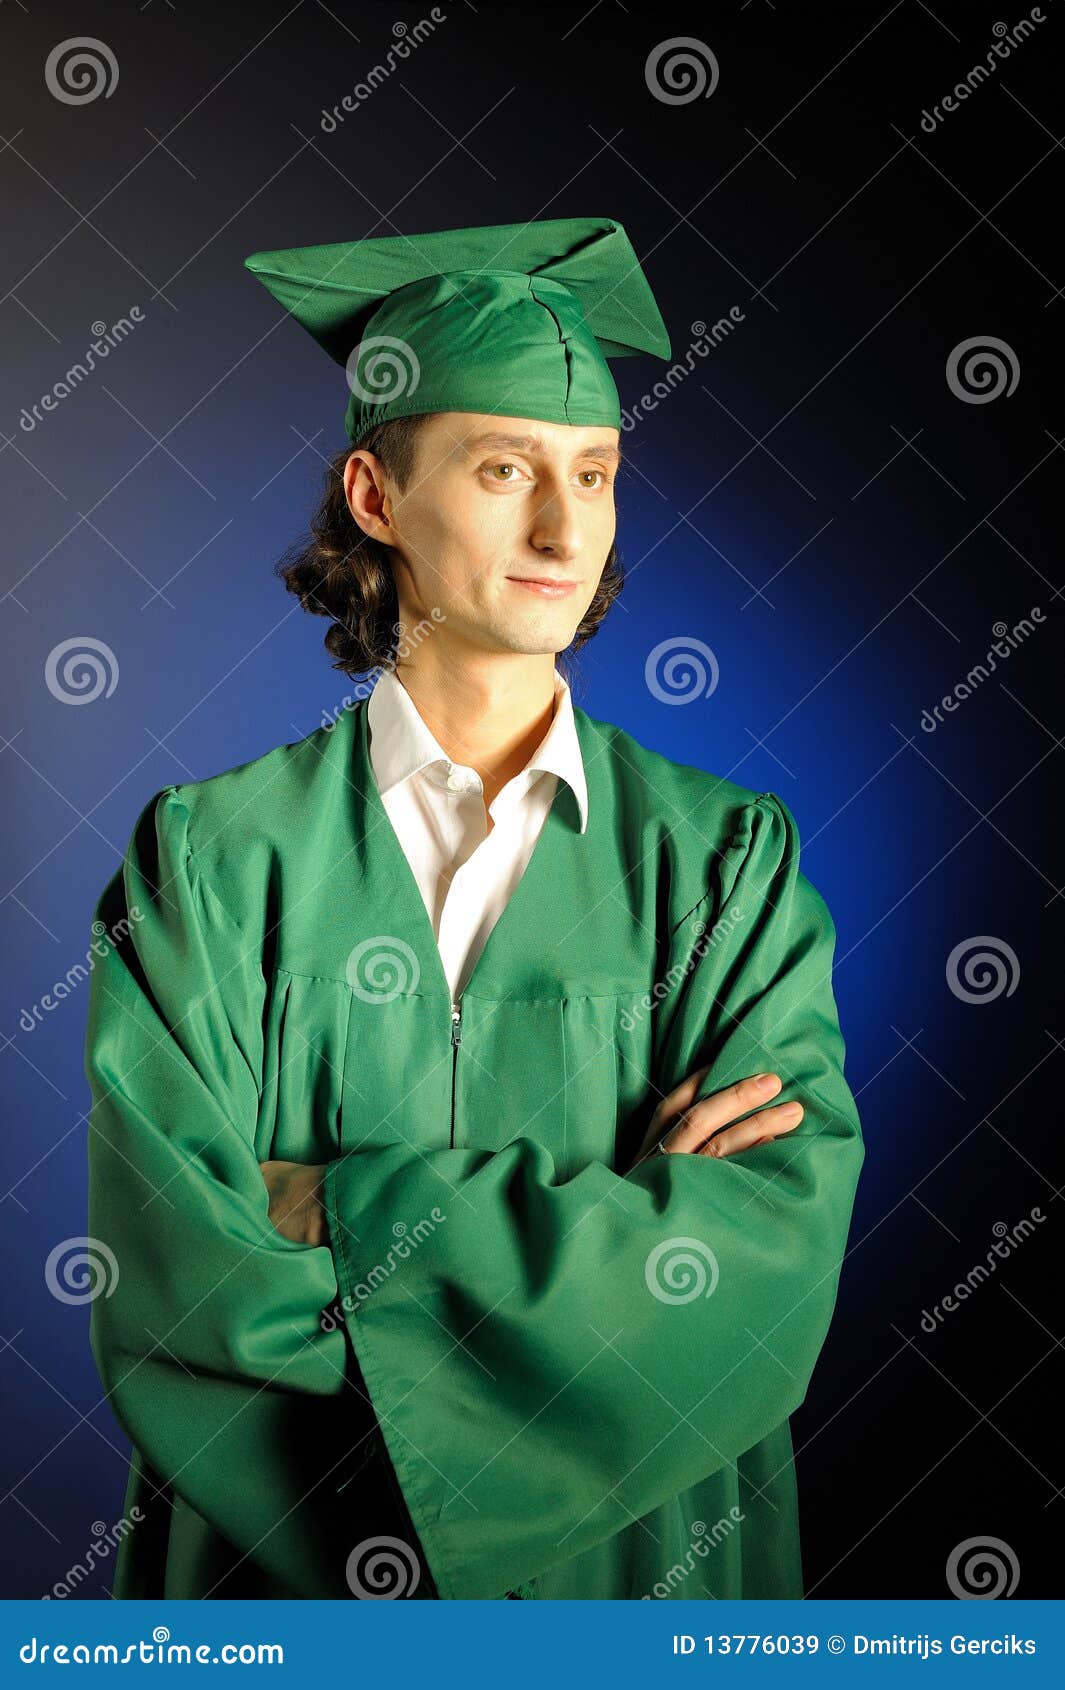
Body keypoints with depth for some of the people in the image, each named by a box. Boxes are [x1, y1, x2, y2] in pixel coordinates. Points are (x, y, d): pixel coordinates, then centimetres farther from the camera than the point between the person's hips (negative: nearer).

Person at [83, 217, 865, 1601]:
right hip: (286, 1565, 0)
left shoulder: (726, 858, -7)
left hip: (634, 1561, 1)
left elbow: (779, 1253, -17)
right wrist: (621, 1223, -19)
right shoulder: (214, 855, -9)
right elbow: (185, 1274, -16)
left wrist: (337, 1212, -20)